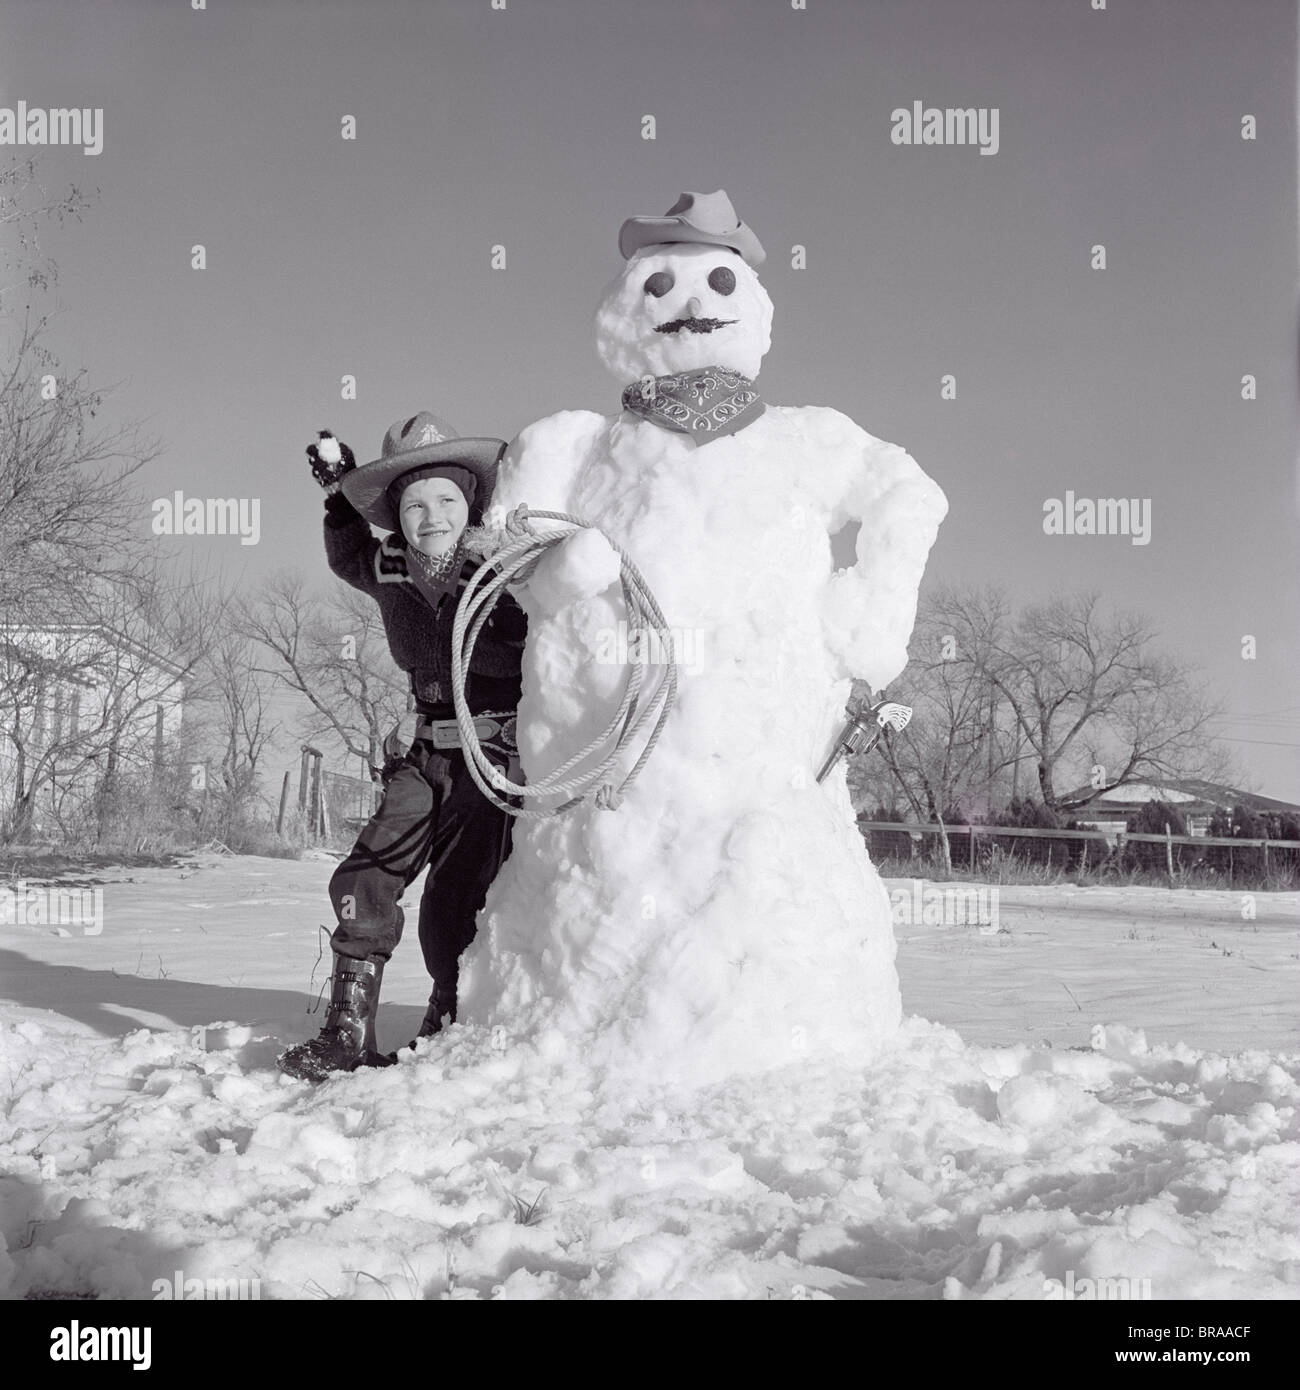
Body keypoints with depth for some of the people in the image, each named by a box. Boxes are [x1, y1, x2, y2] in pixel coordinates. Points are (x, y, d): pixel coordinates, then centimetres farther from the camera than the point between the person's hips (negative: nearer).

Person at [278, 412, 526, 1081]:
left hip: (497, 751, -5)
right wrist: (339, 491, 15)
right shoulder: (390, 570, 2)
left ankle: (450, 1027, 15)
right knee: (364, 878, -2)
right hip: (429, 751, 5)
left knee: (454, 898, -6)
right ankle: (348, 1031, 6)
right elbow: (348, 556, 26)